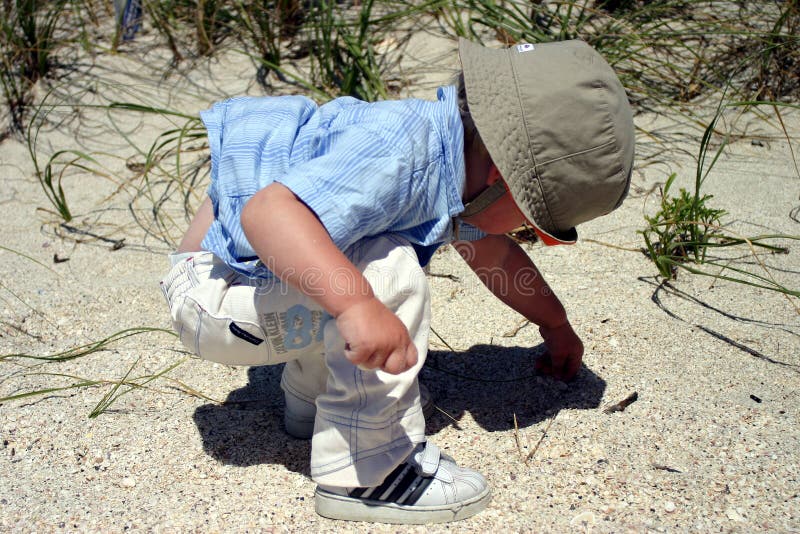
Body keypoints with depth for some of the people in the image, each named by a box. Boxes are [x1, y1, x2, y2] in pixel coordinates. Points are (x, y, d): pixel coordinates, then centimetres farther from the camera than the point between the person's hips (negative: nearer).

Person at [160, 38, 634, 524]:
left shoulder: (460, 158, 0)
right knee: (389, 273, -27)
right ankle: (367, 473, -14)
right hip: (213, 291, -9)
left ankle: (312, 400, 27)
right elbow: (266, 211, -41)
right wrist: (358, 304, -52)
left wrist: (555, 323, 27)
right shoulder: (398, 154, -30)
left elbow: (493, 250, 16)